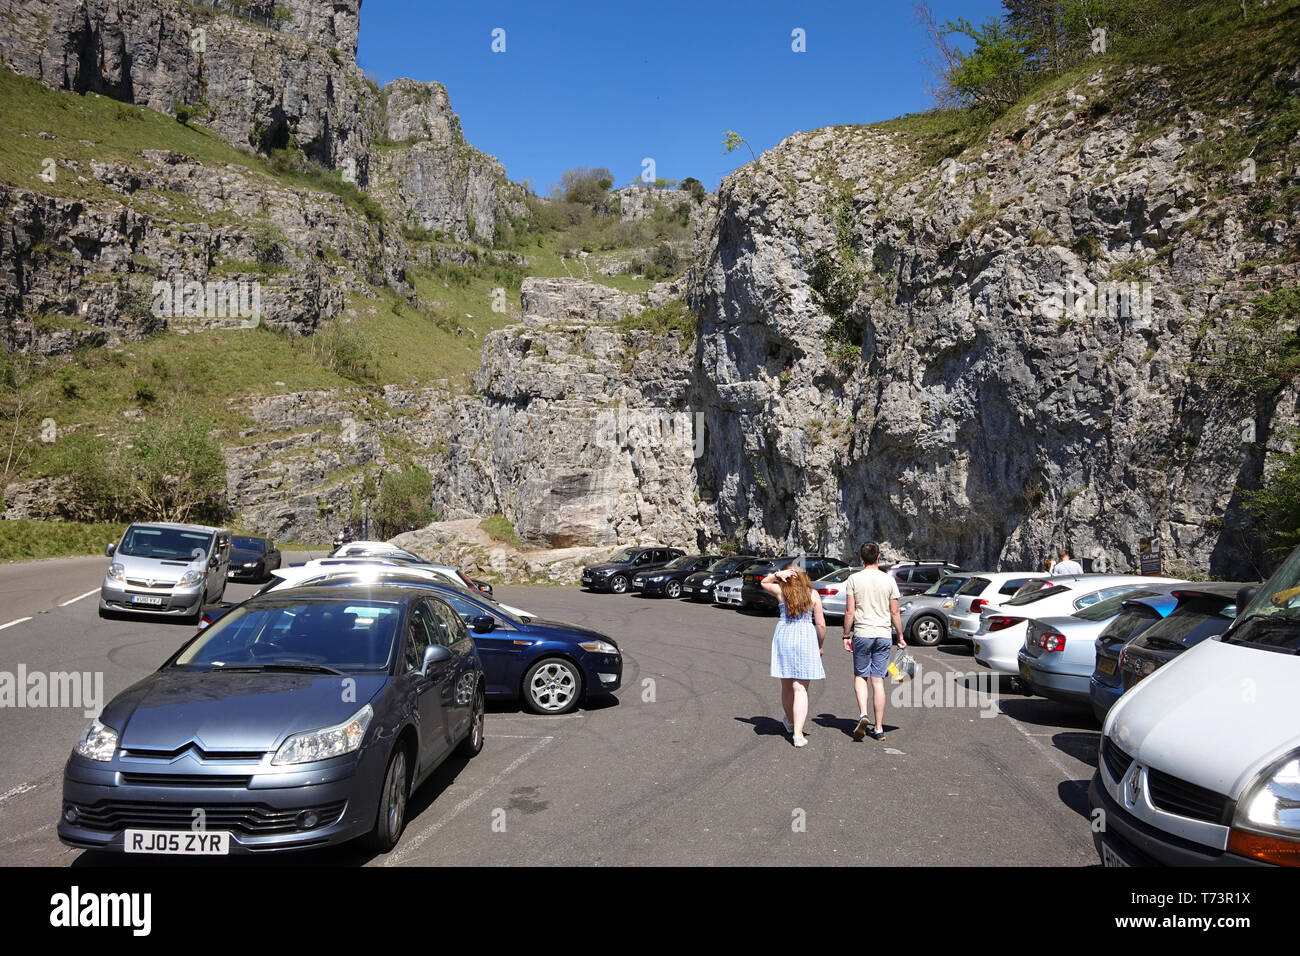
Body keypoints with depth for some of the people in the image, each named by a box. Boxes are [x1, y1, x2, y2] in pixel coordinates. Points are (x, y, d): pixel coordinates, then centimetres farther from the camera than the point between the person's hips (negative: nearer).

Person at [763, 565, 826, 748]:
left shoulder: (781, 591, 2)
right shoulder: (813, 594, 1)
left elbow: (764, 583, 23)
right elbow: (821, 624, 0)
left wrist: (777, 574, 5)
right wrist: (820, 645, 14)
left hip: (783, 636, 1)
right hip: (806, 638, -1)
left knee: (787, 686, 17)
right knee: (800, 688, -1)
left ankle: (790, 723, 38)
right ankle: (798, 735, -7)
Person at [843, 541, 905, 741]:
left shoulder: (854, 579, -3)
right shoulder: (889, 580, 2)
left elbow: (849, 611, -5)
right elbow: (894, 613, 3)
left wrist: (846, 636, 3)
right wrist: (901, 638, 13)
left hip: (862, 634, -2)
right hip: (883, 635, 2)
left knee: (860, 676, 11)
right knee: (878, 680, 5)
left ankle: (863, 715, -11)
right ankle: (878, 728, 8)